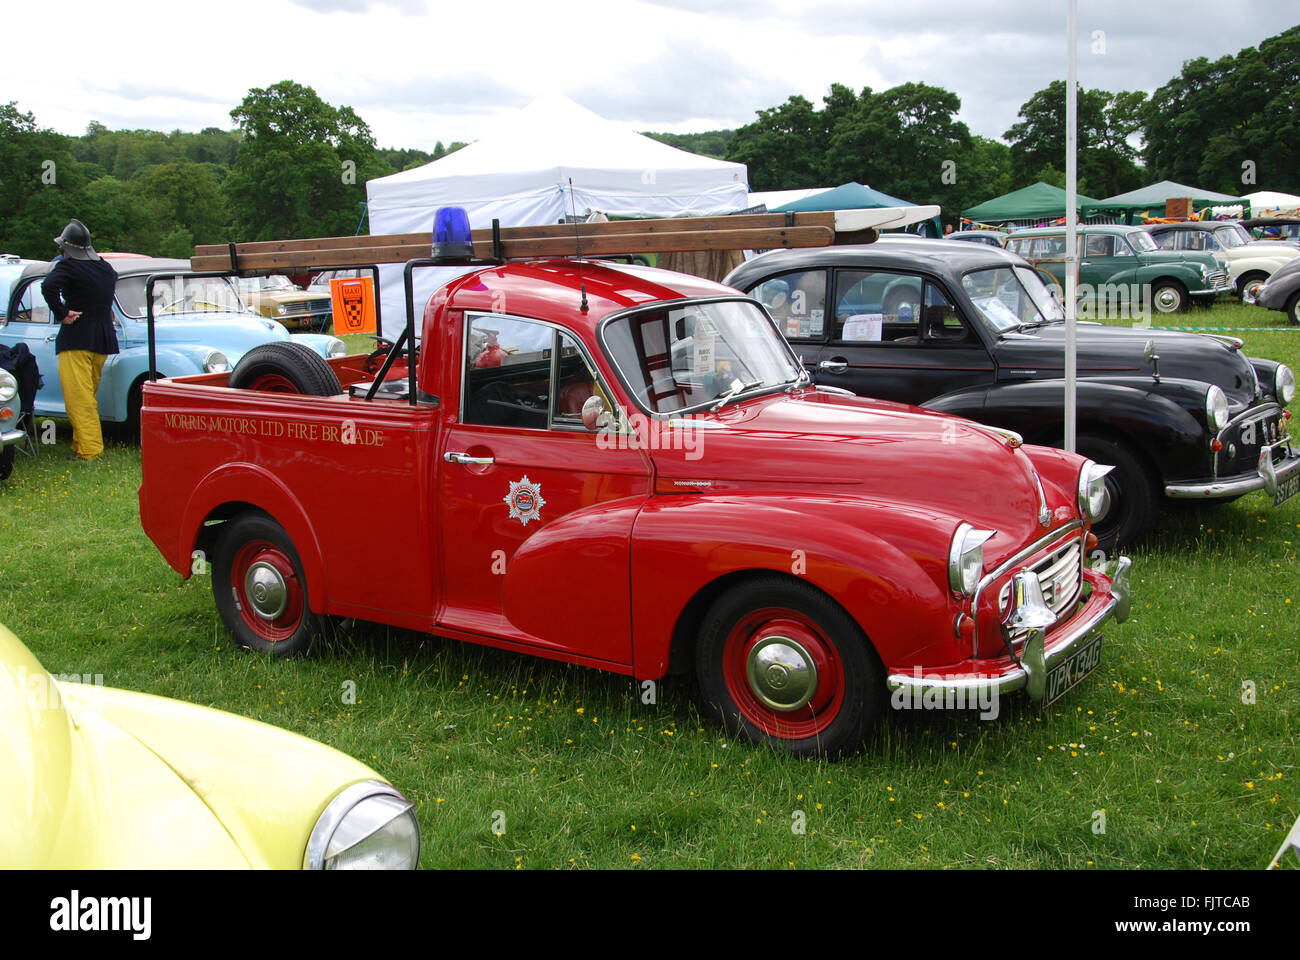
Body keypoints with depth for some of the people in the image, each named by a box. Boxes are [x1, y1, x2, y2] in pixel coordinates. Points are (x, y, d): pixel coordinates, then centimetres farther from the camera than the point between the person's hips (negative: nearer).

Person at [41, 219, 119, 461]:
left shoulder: (68, 266, -9)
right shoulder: (105, 267, 12)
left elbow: (49, 286, -26)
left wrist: (62, 314, -17)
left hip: (77, 339, -7)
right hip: (103, 339, 7)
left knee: (79, 397, -7)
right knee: (87, 396, 16)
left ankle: (89, 450, -11)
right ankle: (81, 445, 21)